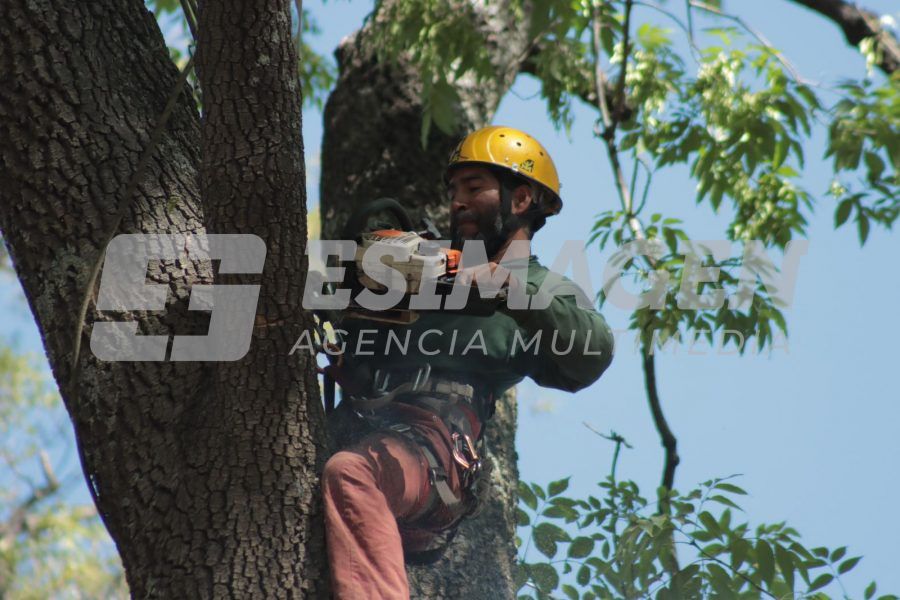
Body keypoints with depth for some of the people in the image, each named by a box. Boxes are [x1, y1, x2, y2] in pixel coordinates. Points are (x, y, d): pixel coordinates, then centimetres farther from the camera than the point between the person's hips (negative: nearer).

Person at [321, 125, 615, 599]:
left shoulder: (549, 293, 20)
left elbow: (590, 356, -4)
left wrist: (510, 287, -14)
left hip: (434, 447, -7)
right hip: (352, 435, 7)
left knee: (349, 475, -39)